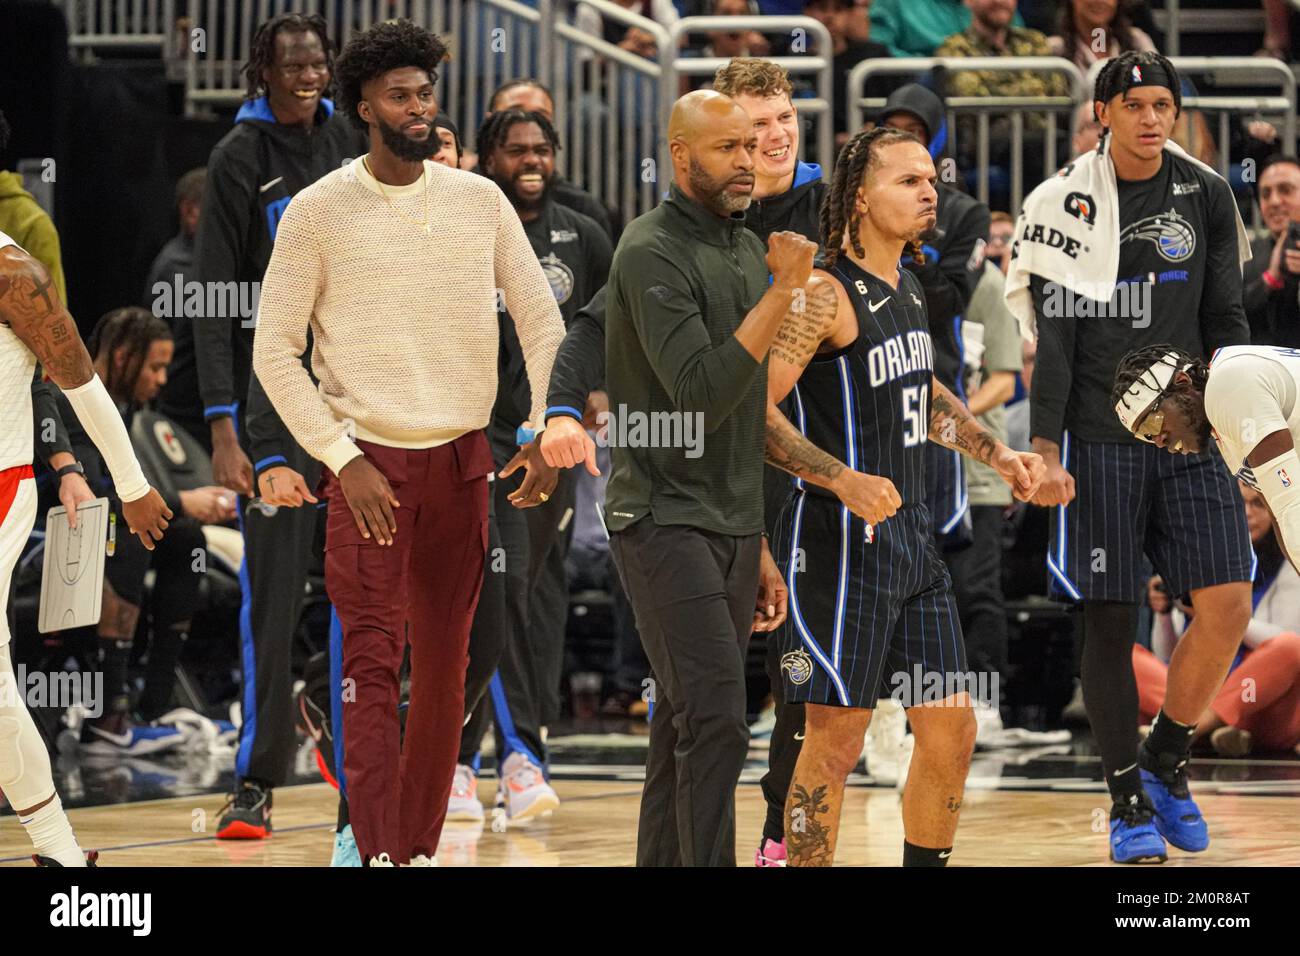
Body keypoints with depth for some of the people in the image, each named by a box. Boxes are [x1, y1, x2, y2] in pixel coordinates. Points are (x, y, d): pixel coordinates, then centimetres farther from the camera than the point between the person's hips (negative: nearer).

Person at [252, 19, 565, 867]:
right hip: (370, 465, -3)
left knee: (444, 668, 6)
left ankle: (422, 847, 13)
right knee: (372, 666, -9)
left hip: (462, 461, 3)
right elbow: (275, 353, -3)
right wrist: (343, 460, -11)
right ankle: (379, 854, -13)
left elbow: (543, 322, 10)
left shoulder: (480, 201, 5)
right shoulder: (319, 211, -4)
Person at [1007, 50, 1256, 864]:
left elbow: (1225, 321, 14)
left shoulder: (1206, 195, 8)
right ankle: (1128, 800, 10)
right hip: (1101, 443, -3)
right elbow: (1052, 337, -4)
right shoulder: (1065, 204, -2)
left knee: (1228, 605, -9)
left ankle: (1166, 761, 12)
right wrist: (1046, 452, -10)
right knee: (1111, 622, 0)